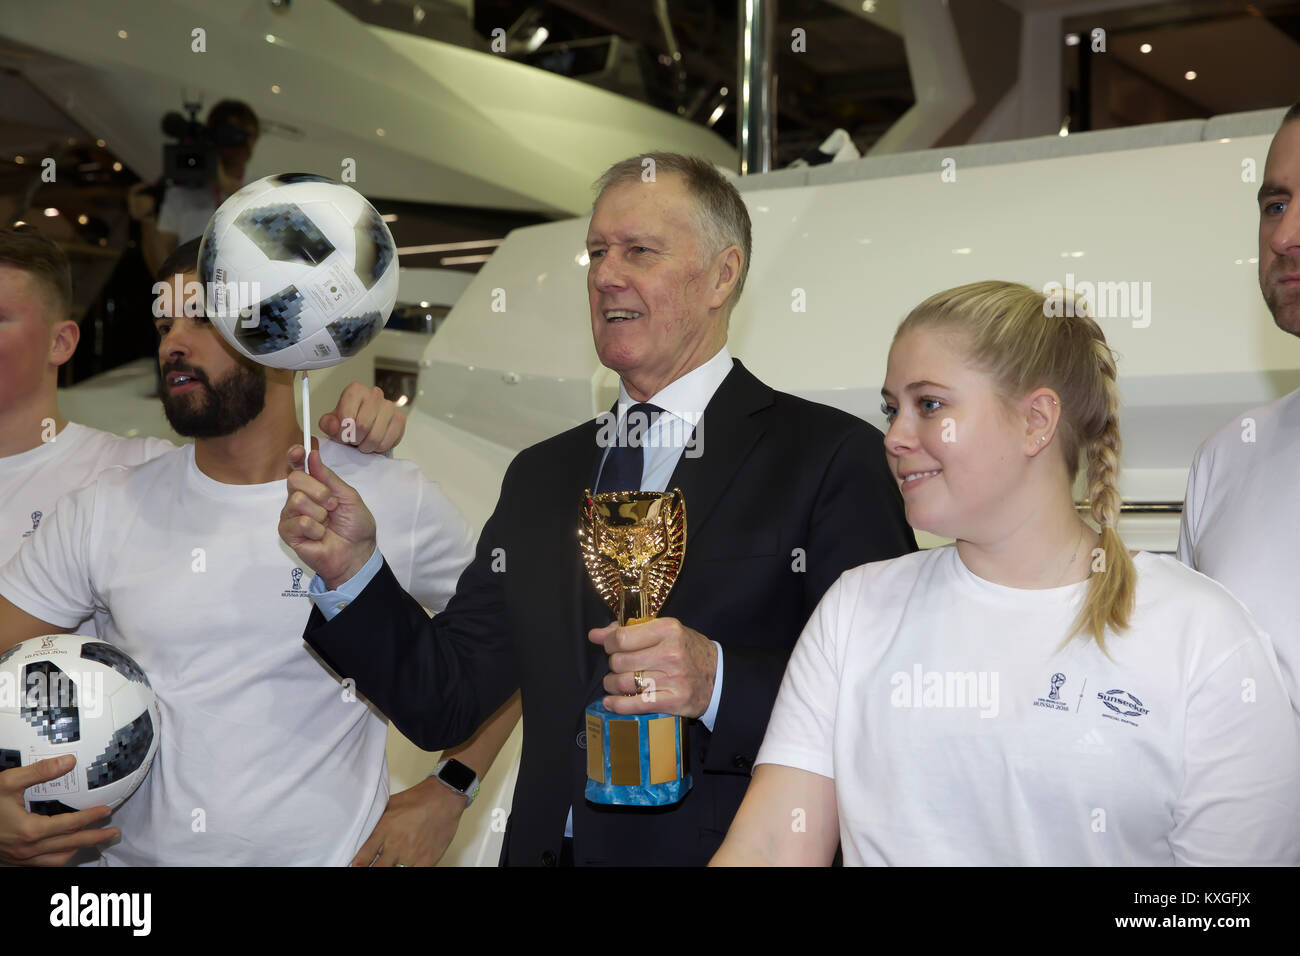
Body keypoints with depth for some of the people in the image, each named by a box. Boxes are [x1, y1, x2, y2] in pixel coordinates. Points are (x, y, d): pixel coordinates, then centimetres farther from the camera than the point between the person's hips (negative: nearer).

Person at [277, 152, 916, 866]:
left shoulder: (829, 456, -9)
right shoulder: (540, 477, 8)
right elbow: (443, 702, 5)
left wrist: (716, 683, -28)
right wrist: (352, 569, -8)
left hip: (731, 855, -4)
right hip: (548, 847, 5)